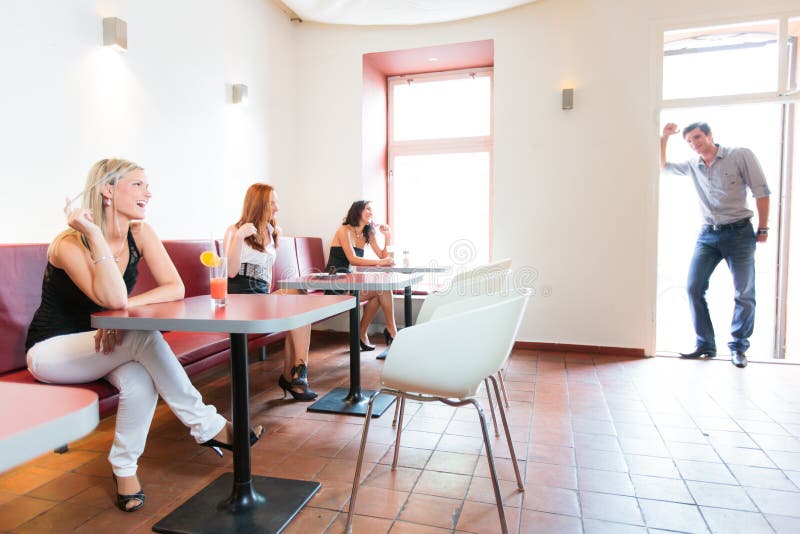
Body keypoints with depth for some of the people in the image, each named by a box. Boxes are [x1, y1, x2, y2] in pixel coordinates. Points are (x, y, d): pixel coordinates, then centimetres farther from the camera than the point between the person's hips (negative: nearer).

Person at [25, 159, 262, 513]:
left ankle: (124, 468, -6)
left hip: (102, 344, 5)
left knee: (140, 381, -30)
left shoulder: (140, 234, -6)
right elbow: (114, 300, -36)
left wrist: (127, 307, -28)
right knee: (144, 336, -32)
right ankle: (206, 426, -23)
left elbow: (175, 288, -14)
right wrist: (95, 234, -37)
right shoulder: (70, 243, -22)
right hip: (50, 350, -4)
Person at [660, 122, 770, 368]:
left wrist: (762, 230, -5)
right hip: (708, 234, 4)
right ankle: (705, 344, 5)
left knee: (745, 294, -1)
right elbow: (662, 166, 19)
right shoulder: (693, 166, 9)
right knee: (694, 287, -5)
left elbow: (761, 191, -3)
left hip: (739, 233, -4)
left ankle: (738, 347, 13)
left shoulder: (741, 156, -3)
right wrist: (664, 138, 6)